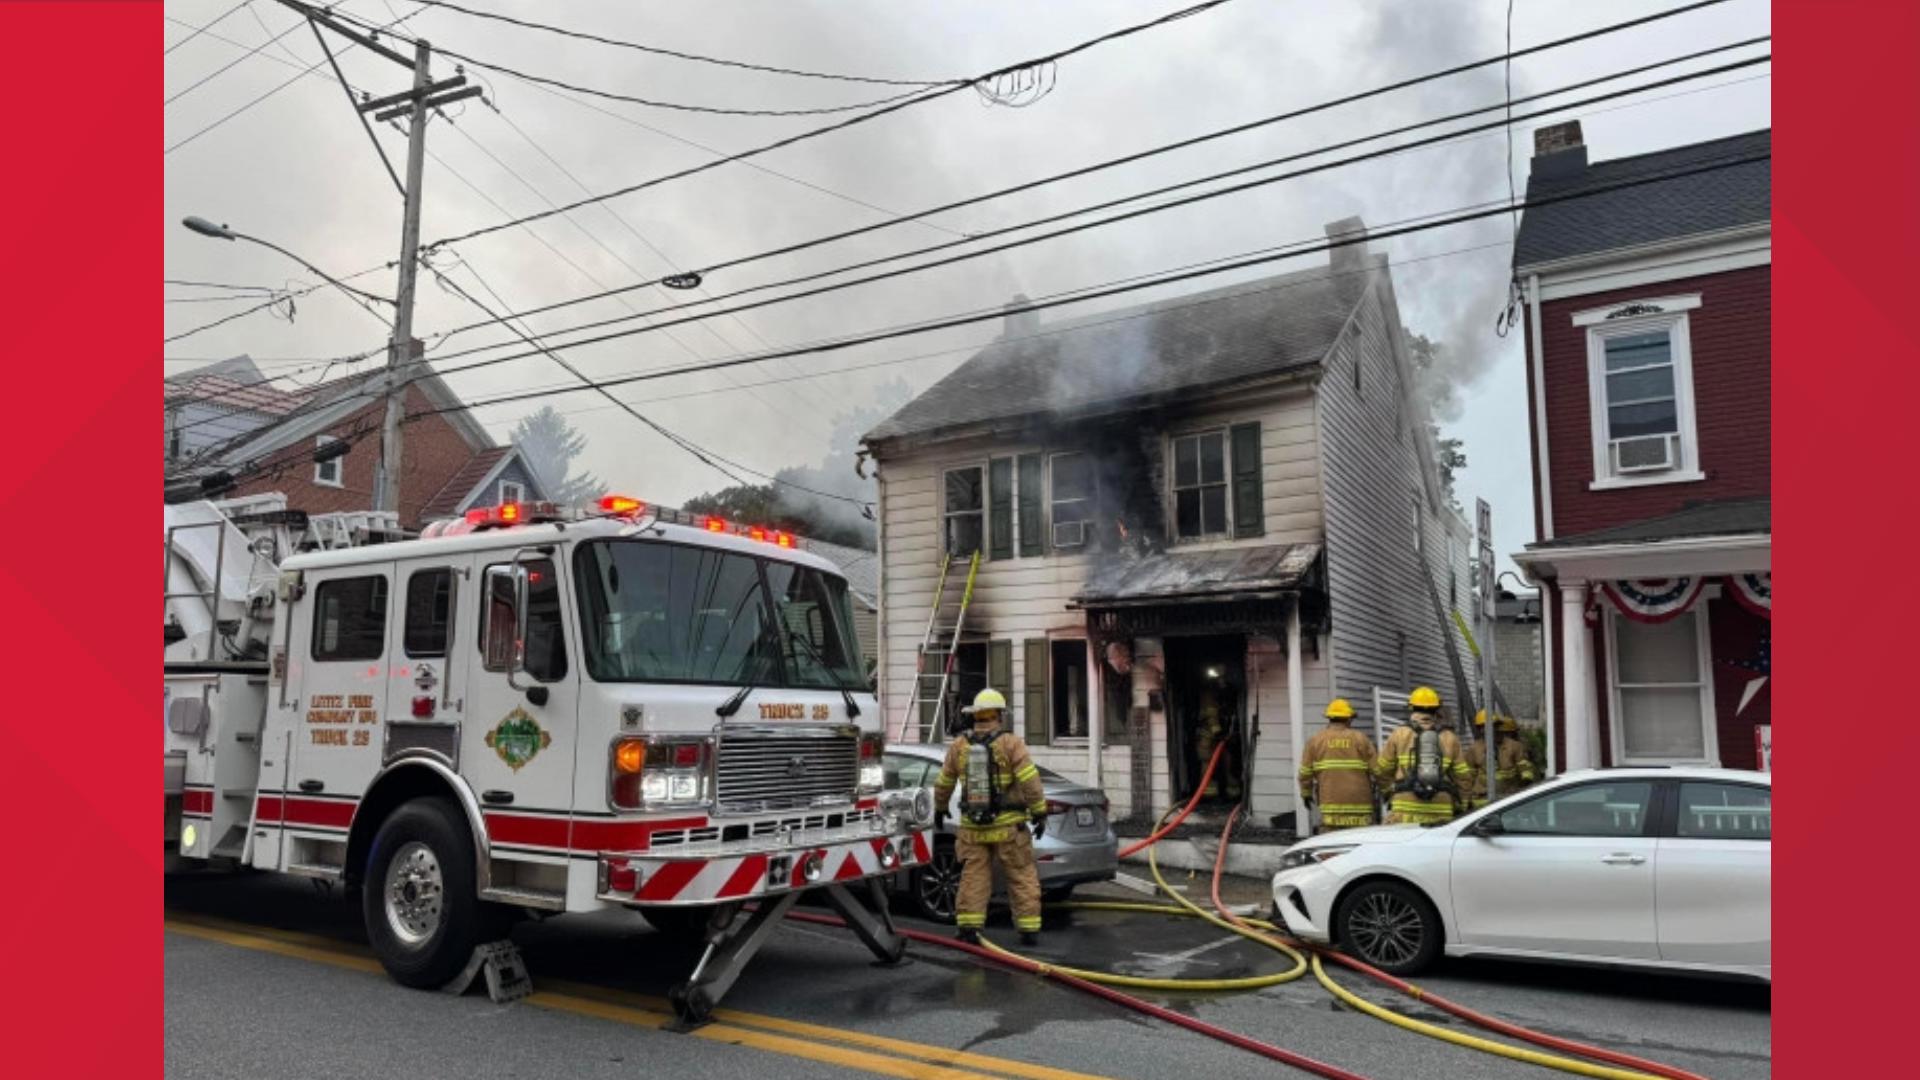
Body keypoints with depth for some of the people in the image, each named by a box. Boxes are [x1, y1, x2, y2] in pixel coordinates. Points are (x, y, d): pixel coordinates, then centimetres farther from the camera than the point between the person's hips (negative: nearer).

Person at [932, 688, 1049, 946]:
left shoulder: (958, 746, 5)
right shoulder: (1010, 744, -7)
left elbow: (943, 784, 14)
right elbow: (1030, 782, -13)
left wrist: (939, 809, 30)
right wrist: (1040, 813, -6)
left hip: (972, 827, 3)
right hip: (1008, 826, -3)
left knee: (973, 876, 9)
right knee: (1021, 877, 6)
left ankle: (968, 926, 3)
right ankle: (1028, 929, 8)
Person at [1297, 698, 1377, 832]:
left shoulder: (1315, 740, 7)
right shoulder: (1361, 740, 5)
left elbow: (1305, 772, 6)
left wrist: (1306, 794, 21)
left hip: (1330, 803, 0)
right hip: (1359, 805, 0)